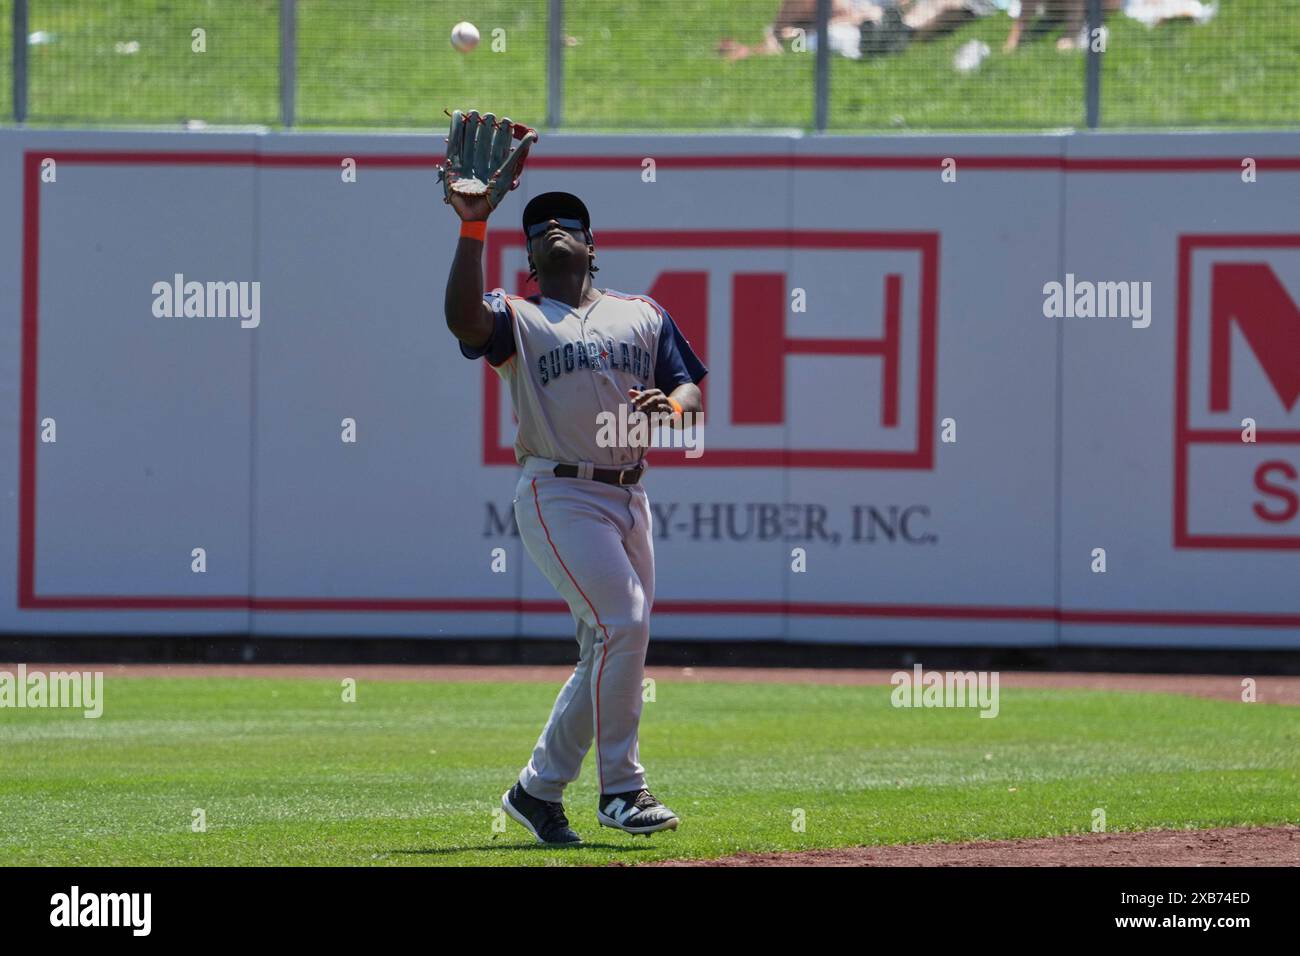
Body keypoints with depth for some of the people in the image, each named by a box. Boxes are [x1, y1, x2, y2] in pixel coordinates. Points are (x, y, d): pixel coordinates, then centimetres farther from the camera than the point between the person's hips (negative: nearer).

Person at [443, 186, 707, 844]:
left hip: (628, 497, 6)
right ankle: (620, 789, -11)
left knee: (607, 654, 6)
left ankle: (537, 790, 18)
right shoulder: (517, 318, 4)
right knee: (623, 624, -19)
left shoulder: (643, 315, 18)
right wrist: (472, 229, -26)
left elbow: (691, 391, 12)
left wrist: (671, 408, -12)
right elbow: (462, 319, -18)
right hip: (558, 495, -6)